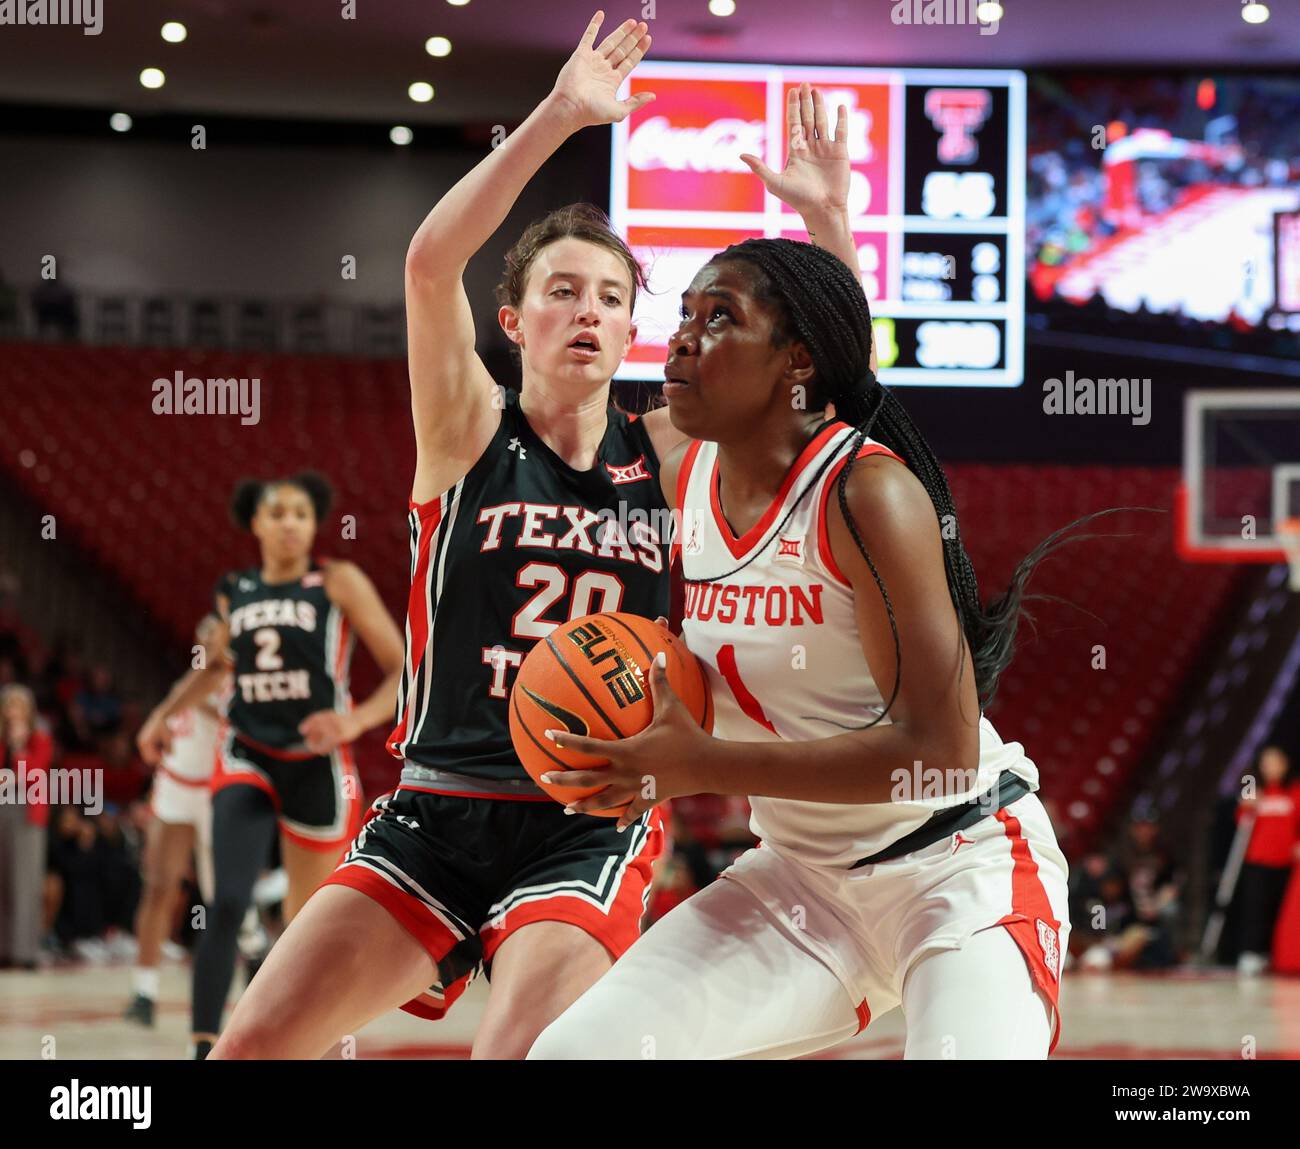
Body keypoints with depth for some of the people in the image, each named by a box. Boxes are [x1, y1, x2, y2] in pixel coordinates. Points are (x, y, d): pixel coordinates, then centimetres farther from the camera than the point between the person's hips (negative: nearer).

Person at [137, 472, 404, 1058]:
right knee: (228, 903, -19)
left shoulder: (338, 582, -5)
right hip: (247, 759, 2)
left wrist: (357, 720, -22)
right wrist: (165, 712, 16)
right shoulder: (235, 591, 7)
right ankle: (204, 1047, -22)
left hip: (316, 764, -2)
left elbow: (405, 671, -6)